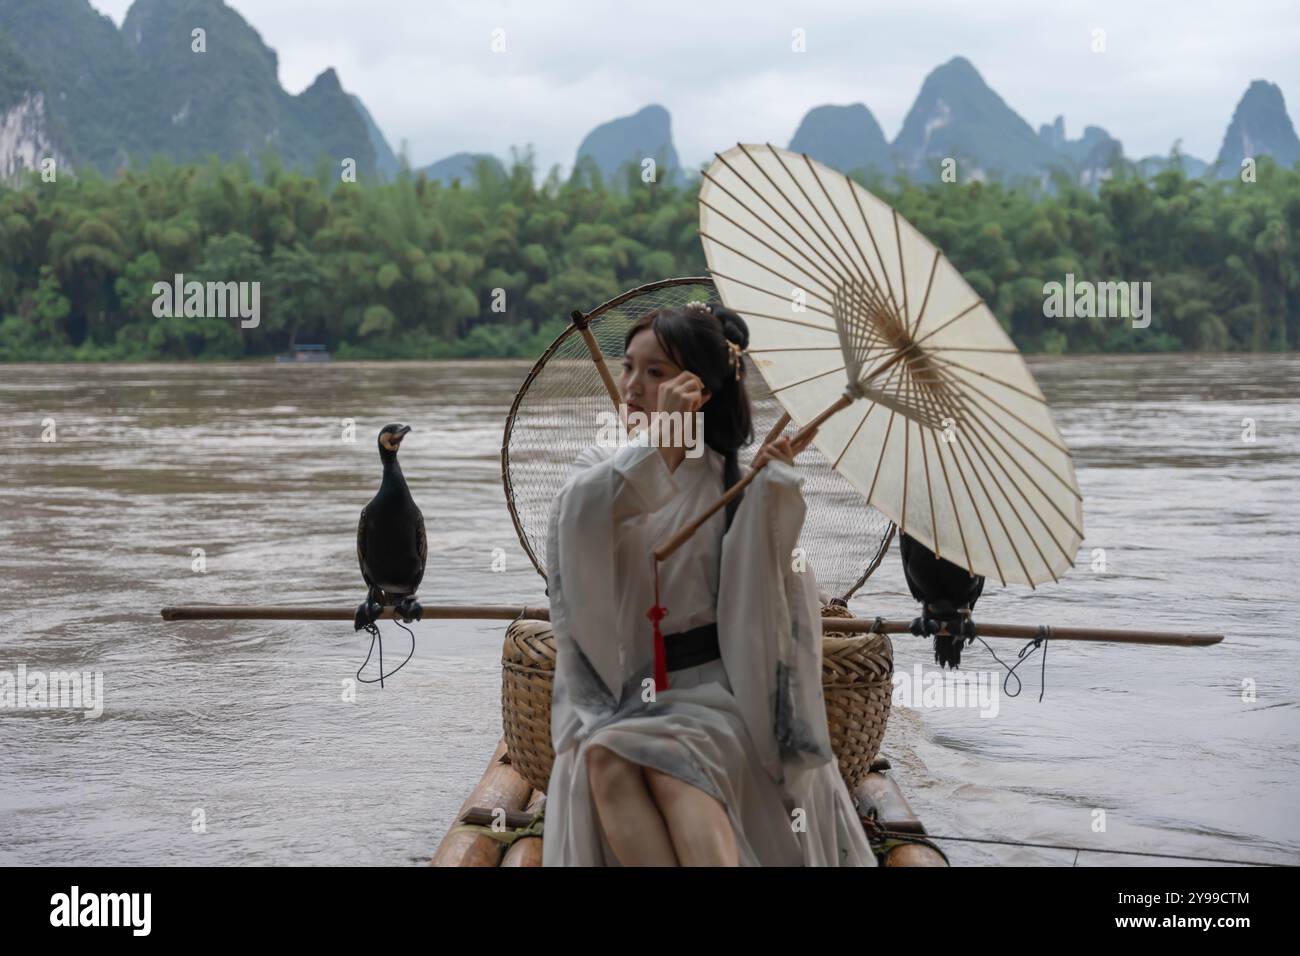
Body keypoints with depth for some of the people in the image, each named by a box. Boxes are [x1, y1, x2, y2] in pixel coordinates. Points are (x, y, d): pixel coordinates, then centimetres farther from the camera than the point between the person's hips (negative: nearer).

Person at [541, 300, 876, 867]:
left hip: (710, 687, -2)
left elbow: (762, 592, -6)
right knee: (602, 759, -31)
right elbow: (579, 520, -12)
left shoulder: (737, 477, 5)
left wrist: (774, 487, -15)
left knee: (665, 754, -34)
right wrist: (660, 444, -18)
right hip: (615, 692, 2)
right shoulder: (601, 469, 12)